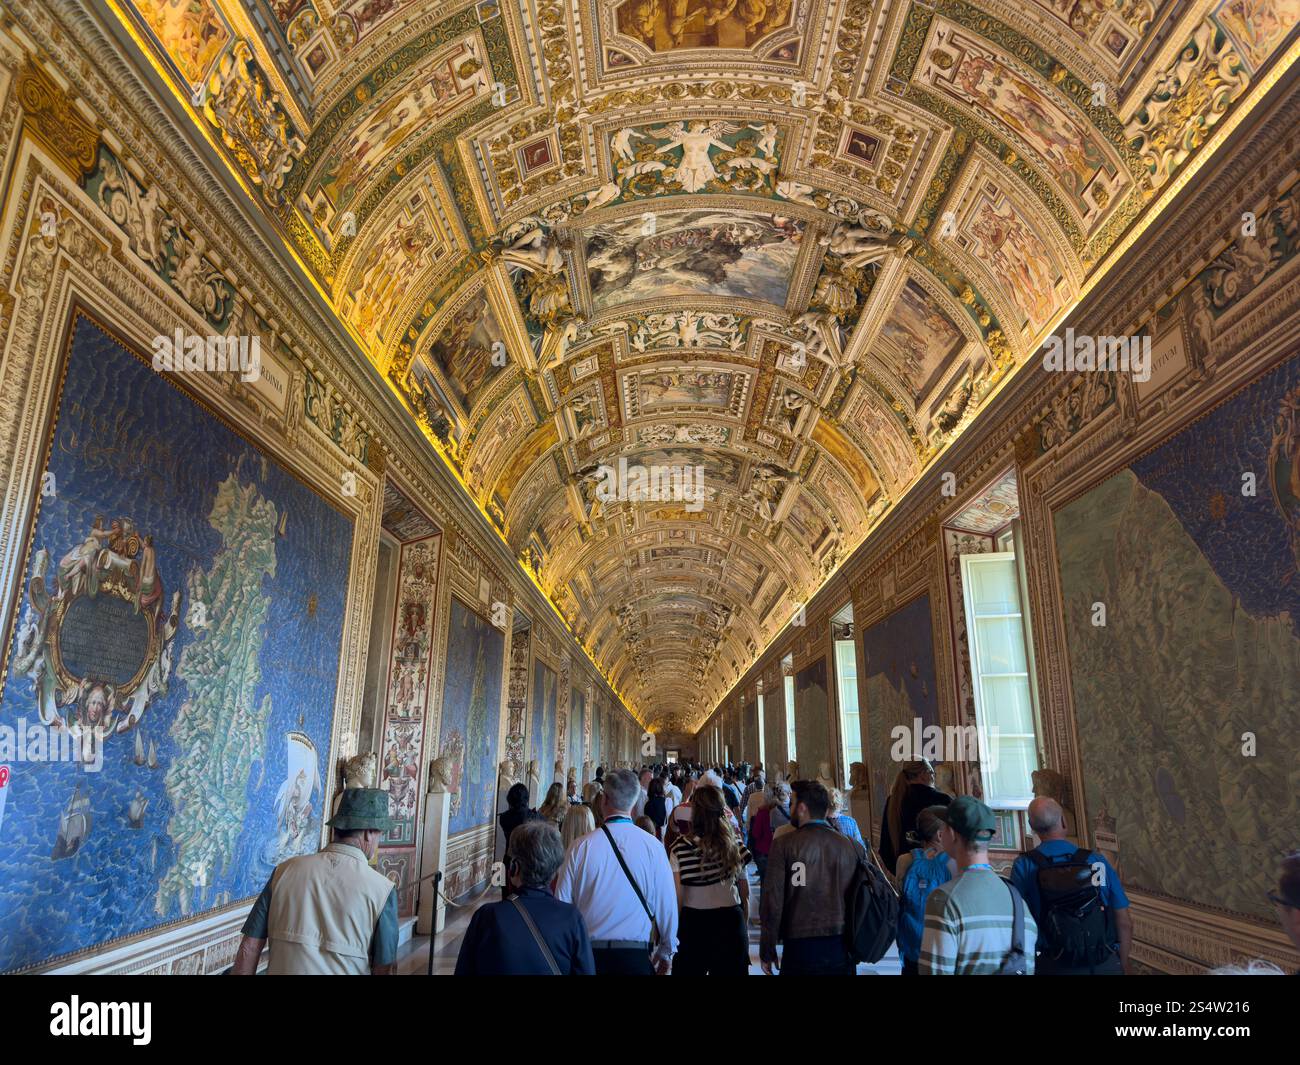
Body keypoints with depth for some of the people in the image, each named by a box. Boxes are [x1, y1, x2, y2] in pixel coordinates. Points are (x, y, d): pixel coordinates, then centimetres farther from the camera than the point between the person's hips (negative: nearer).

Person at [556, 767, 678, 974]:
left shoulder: (581, 847, -8)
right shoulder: (653, 846, -9)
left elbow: (562, 902, -1)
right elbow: (668, 903, -4)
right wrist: (666, 951, 14)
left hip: (588, 953, 1)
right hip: (635, 956, 0)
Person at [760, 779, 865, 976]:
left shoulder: (783, 844, -8)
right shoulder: (854, 846, 0)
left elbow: (772, 902, -9)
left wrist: (767, 952, -1)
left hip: (800, 947, -3)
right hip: (843, 950, 3)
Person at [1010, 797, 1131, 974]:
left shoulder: (1023, 866, -8)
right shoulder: (1097, 861, -2)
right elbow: (1125, 923, 1)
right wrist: (1122, 967, 14)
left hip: (1054, 968, -2)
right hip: (1105, 966, 2)